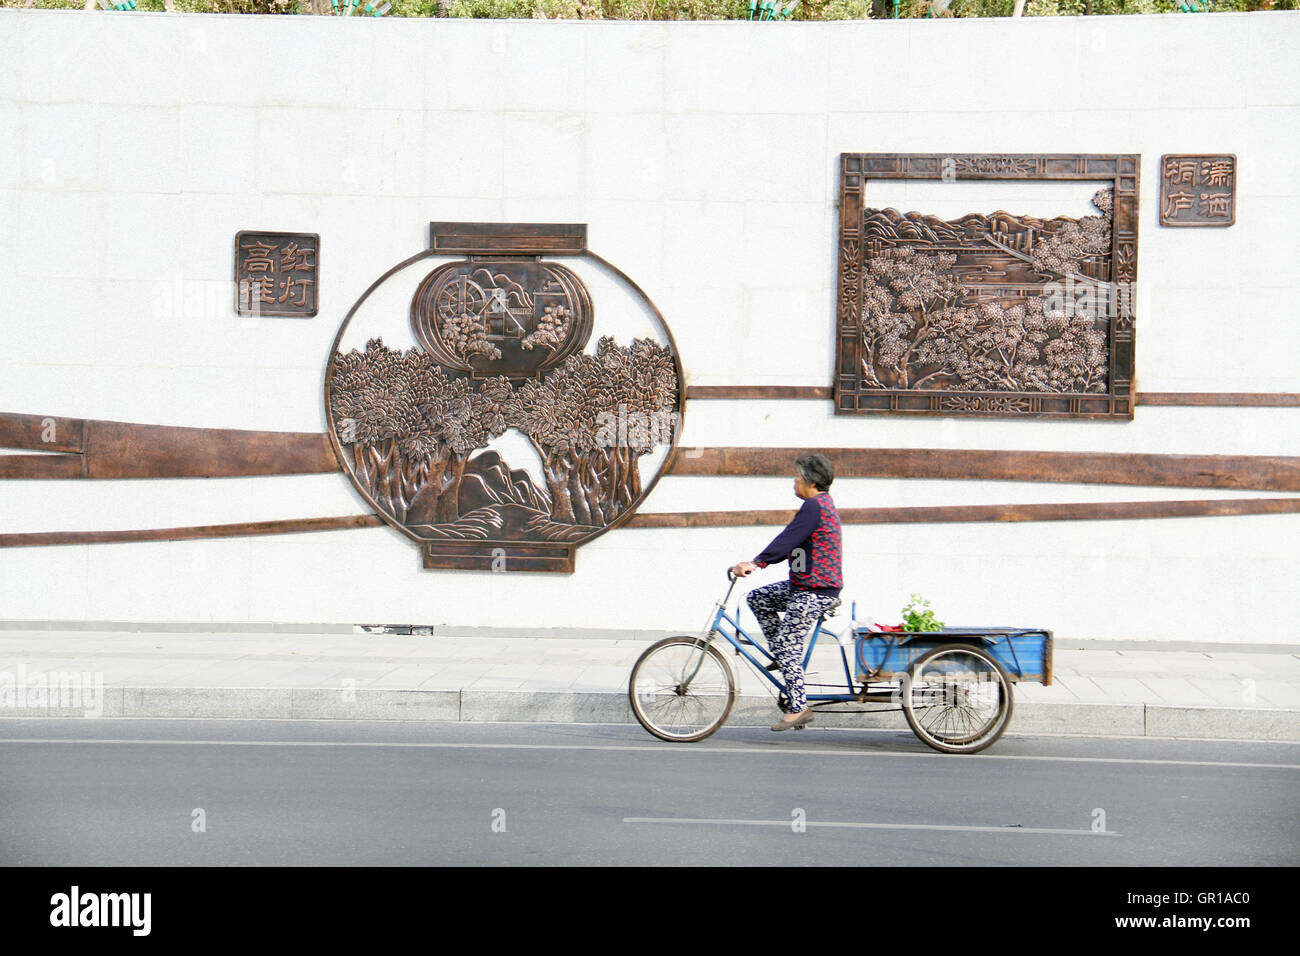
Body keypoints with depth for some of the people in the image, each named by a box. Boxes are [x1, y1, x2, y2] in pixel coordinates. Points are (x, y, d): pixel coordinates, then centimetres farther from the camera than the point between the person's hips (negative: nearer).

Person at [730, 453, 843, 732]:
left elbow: (788, 539, -25)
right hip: (804, 585, 10)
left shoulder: (815, 506, -17)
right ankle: (784, 656, 15)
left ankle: (800, 708, -8)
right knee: (757, 598, 13)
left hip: (816, 591, -10)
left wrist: (756, 562, -27)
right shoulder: (822, 503, 16)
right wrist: (766, 560, 20)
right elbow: (792, 542, 22)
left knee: (787, 642, -10)